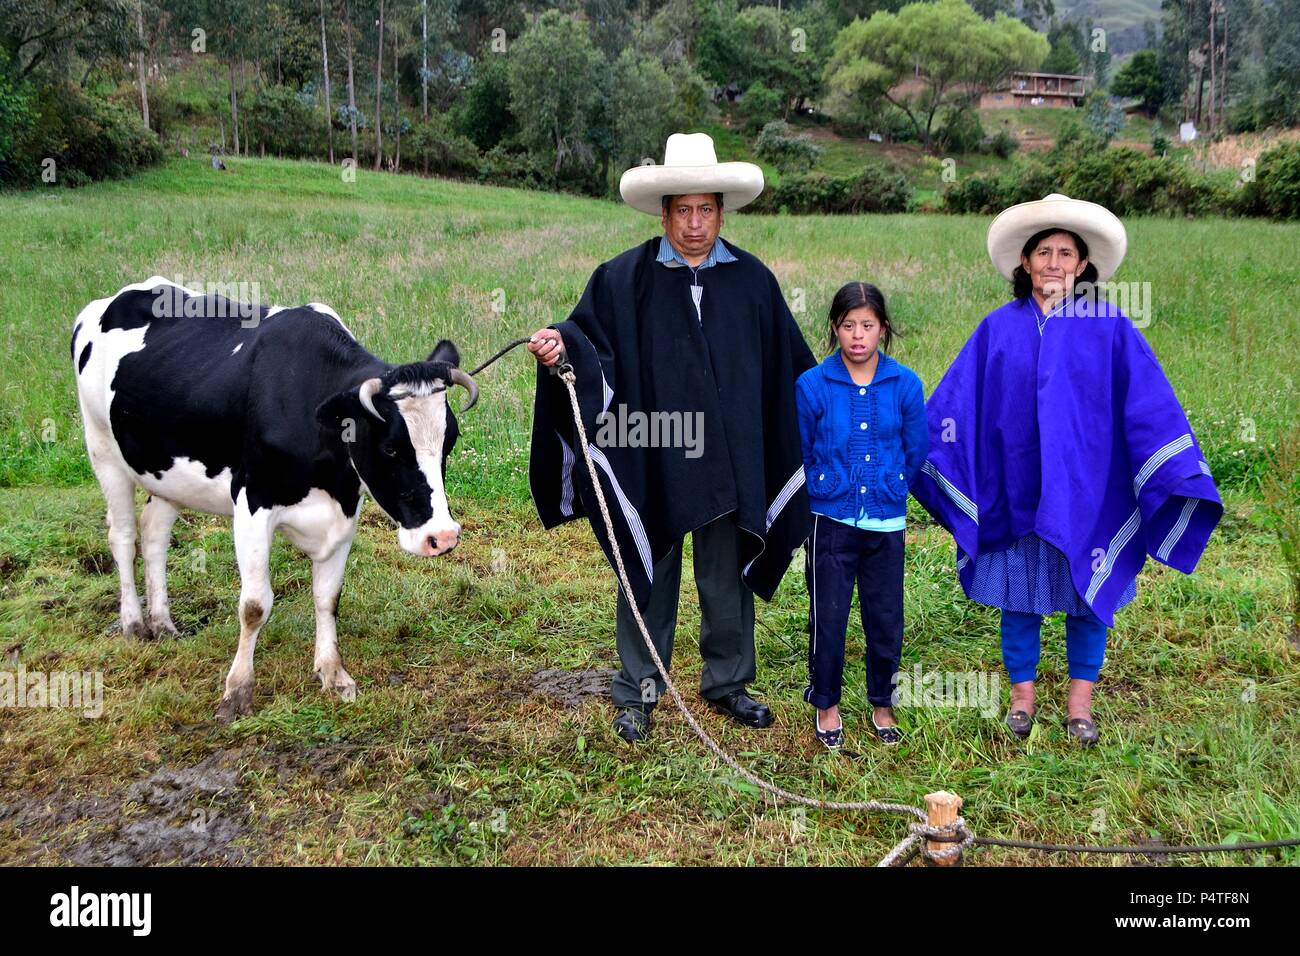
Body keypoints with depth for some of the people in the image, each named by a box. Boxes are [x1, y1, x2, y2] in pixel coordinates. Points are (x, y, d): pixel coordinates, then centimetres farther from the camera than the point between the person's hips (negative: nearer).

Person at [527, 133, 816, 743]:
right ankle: (637, 693, 23)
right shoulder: (623, 278, -2)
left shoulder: (753, 280, 6)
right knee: (647, 577, 9)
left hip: (729, 466, 2)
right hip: (650, 465, -2)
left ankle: (726, 682, 31)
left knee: (727, 580, 13)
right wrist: (562, 348, -30)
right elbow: (592, 345, -9)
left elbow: (789, 366, 13)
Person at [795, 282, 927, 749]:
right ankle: (826, 704, 25)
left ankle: (882, 704, 29)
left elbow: (915, 453, 8)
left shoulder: (905, 385, -3)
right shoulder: (812, 385, -7)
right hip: (831, 519, -1)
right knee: (828, 617, 6)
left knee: (886, 618, 9)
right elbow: (801, 453, 5)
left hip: (886, 520, 1)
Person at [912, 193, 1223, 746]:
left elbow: (1151, 403, -1)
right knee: (1019, 594, 8)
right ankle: (1022, 695, 22)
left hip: (1086, 489, 0)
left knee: (1087, 595, 7)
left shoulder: (1109, 328, 0)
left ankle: (1080, 703, 21)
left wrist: (1181, 472, -6)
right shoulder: (998, 328, 4)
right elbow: (953, 400, 4)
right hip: (1015, 490, 1)